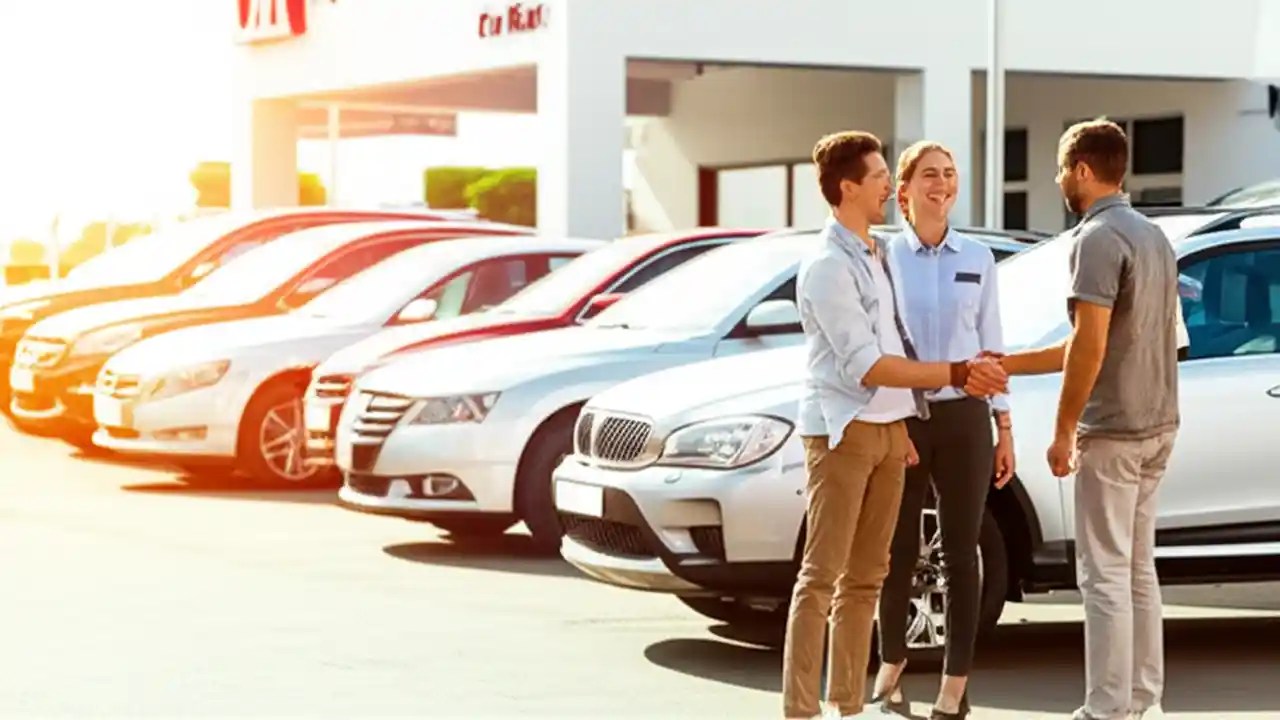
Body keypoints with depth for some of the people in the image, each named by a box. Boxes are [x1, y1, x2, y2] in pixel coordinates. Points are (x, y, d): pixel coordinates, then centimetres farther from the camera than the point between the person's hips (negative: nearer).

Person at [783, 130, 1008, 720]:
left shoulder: (876, 255, 15)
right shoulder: (827, 266, -13)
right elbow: (865, 365, -18)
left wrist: (900, 427, 11)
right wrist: (955, 374, -18)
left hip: (887, 428, 8)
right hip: (843, 429, -8)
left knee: (865, 576, 9)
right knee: (822, 575, -8)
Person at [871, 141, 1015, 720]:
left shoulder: (978, 258, 6)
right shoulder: (883, 259, 0)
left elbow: (990, 344, 8)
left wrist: (1004, 427, 6)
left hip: (963, 418, 1)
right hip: (899, 418, -1)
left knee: (961, 552, 3)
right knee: (898, 552, 7)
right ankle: (891, 659, 29)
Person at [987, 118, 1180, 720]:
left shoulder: (1099, 238, -15)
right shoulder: (1153, 236, 14)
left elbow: (1089, 347, -21)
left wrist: (1063, 431, -14)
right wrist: (1008, 364, 17)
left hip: (1112, 431, -9)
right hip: (1155, 425, 9)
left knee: (1104, 574, -5)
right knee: (1138, 569, 14)